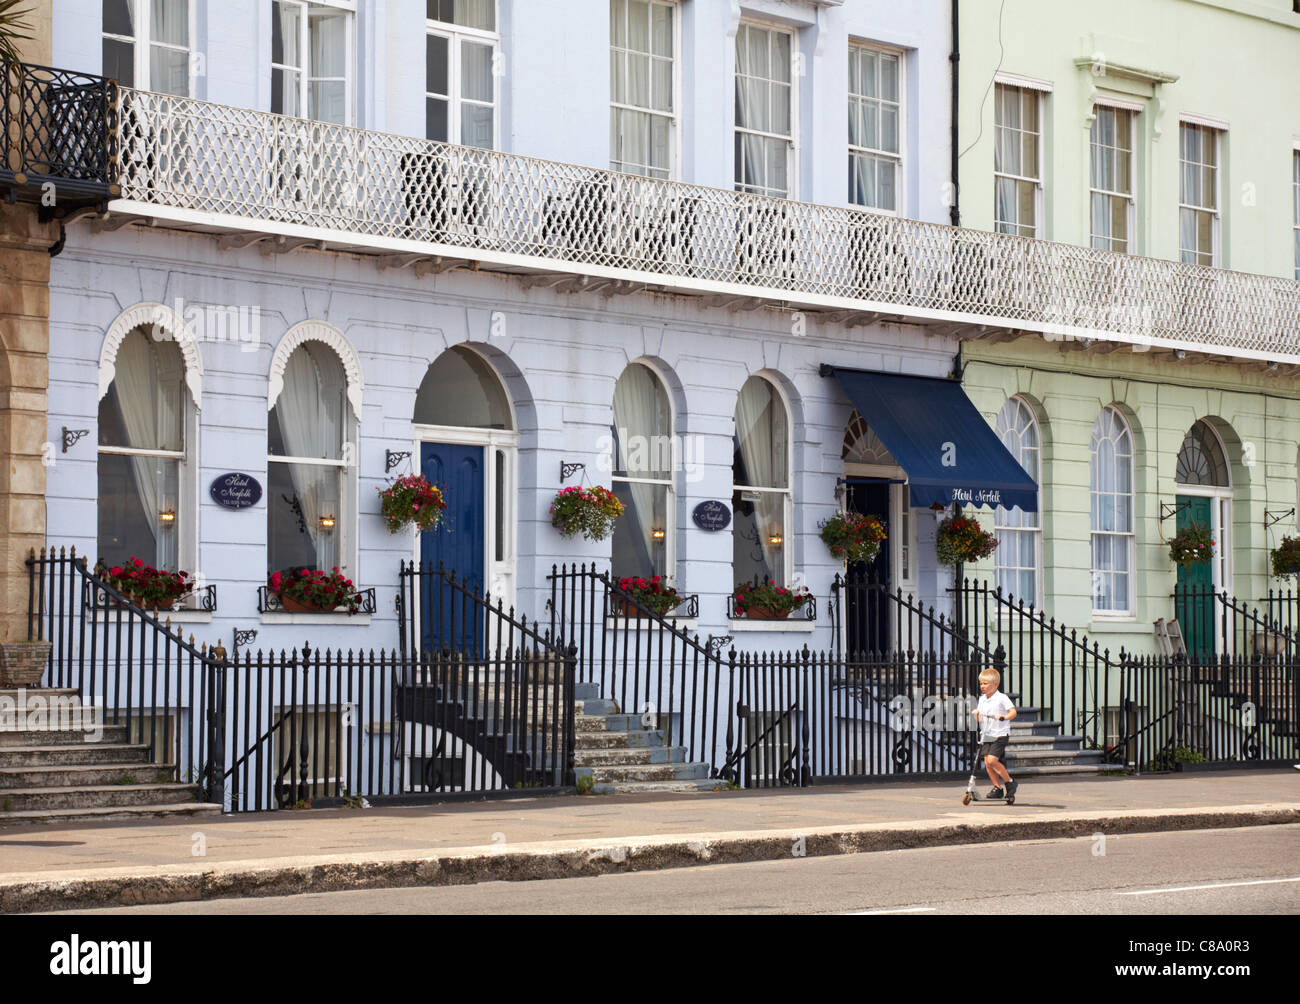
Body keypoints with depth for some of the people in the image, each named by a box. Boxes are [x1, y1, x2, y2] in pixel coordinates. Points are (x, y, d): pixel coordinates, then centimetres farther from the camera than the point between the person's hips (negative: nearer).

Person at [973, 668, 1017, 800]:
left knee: (992, 760, -18)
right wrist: (975, 715, -1)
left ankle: (1010, 783, -2)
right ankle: (997, 788, 13)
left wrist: (1004, 717, -35)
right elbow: (978, 712, 22)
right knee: (987, 762, 2)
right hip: (986, 735, 7)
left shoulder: (1001, 698, -9)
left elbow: (1013, 711, -17)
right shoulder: (982, 699, 12)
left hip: (999, 734, -7)